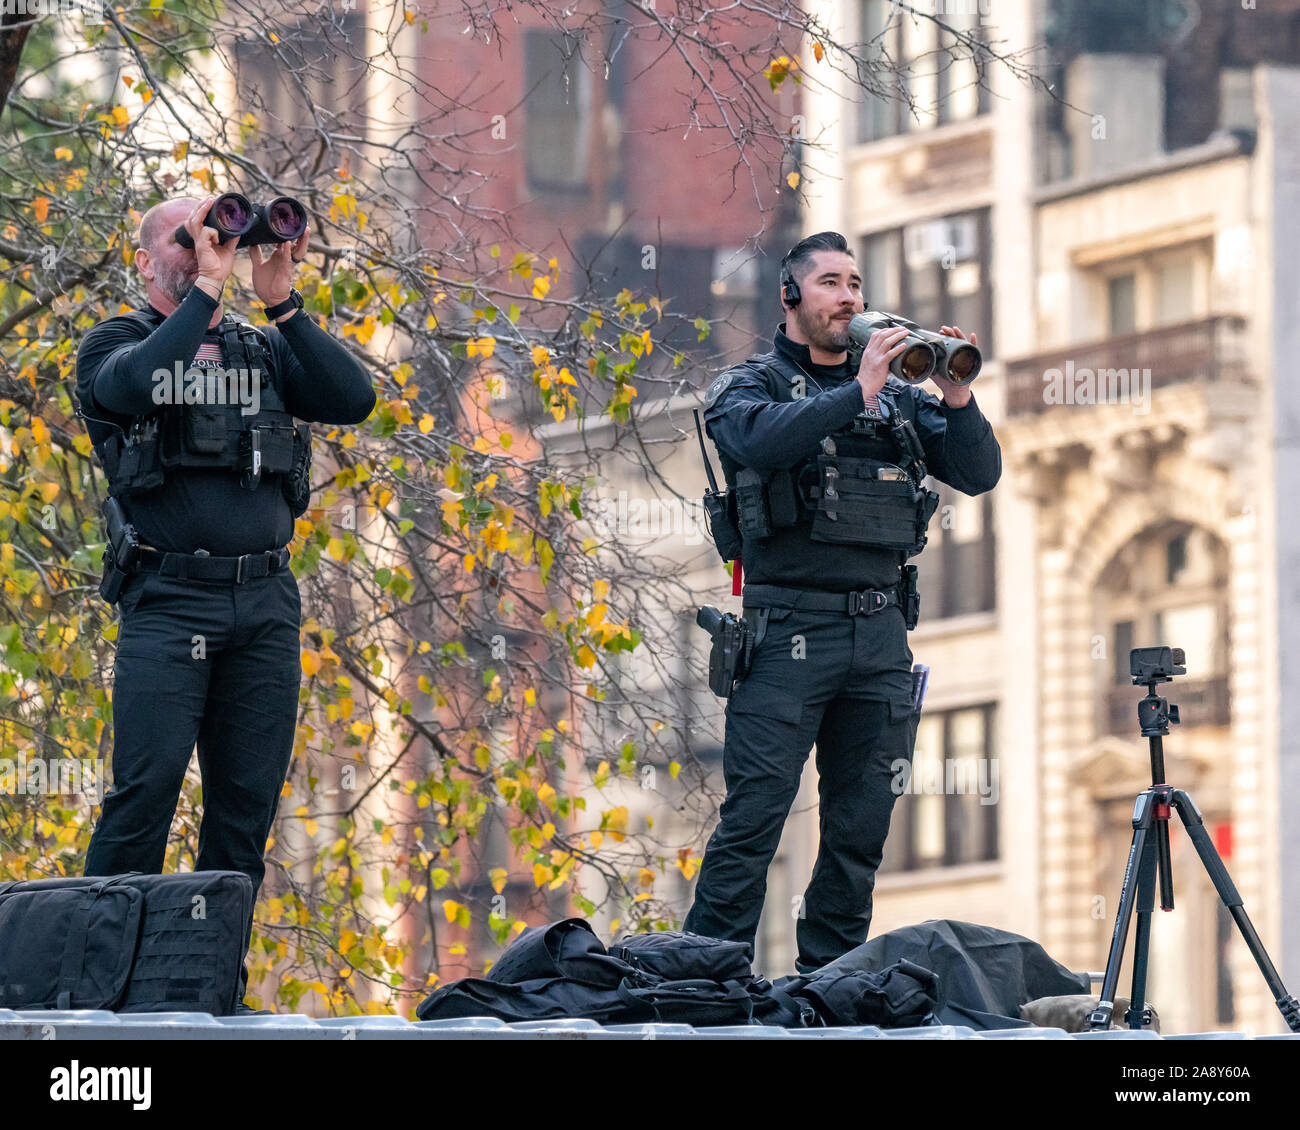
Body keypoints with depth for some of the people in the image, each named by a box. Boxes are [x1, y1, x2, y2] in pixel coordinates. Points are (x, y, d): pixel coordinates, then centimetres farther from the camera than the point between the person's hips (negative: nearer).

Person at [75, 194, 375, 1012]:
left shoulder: (265, 351, 18)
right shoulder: (116, 345, 7)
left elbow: (354, 399, 3)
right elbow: (135, 383, -17)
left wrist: (283, 302, -3)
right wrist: (207, 289, -13)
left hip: (265, 601, 4)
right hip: (169, 600, -4)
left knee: (248, 800, 2)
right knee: (147, 787, -14)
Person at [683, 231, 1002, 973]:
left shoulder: (897, 397, 18)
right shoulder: (751, 385, 6)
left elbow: (979, 473, 10)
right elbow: (761, 439, -18)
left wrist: (956, 399, -7)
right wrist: (859, 391, -21)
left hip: (881, 630, 5)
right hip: (790, 629, -5)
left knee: (862, 827, 6)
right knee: (754, 816, -10)